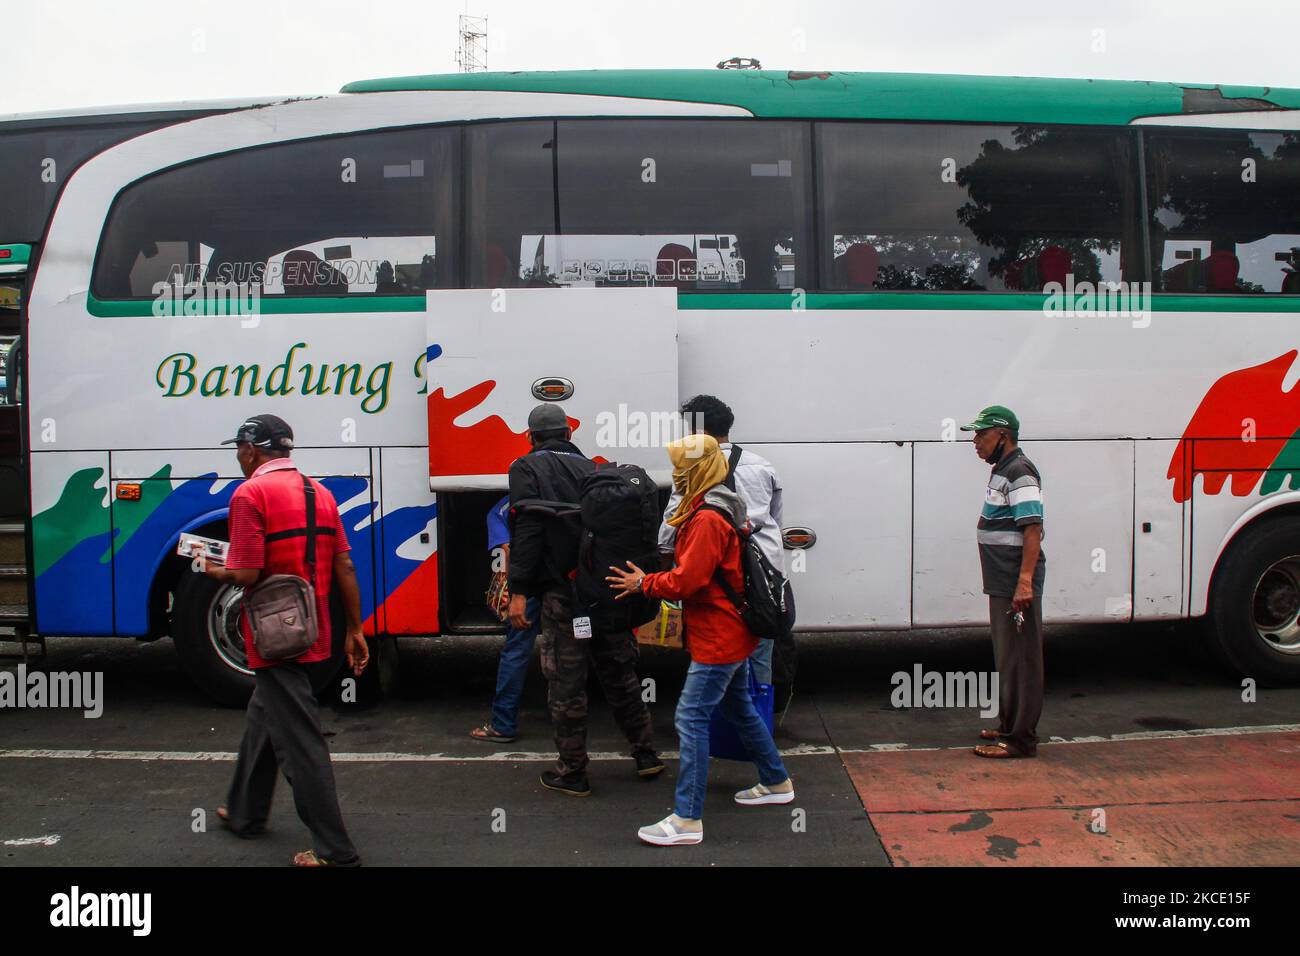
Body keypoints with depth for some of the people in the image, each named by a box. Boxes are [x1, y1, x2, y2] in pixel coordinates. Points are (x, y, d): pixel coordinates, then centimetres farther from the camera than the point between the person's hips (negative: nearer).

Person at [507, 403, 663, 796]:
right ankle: (645, 753, 26)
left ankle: (572, 772, 11)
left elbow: (527, 529, -15)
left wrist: (518, 590, -16)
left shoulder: (527, 468, -2)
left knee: (566, 683, 4)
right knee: (619, 672, 19)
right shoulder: (589, 466, 15)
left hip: (562, 592, -6)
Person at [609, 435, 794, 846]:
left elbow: (686, 581, -25)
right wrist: (650, 579, 6)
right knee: (739, 708, 23)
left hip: (717, 639, -11)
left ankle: (687, 819, -6)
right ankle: (777, 783, 37)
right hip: (732, 634, 11)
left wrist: (644, 583, -10)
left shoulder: (708, 520, -22)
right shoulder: (725, 510, 12)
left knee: (692, 719, -9)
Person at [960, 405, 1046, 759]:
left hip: (1016, 583, -11)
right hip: (1002, 582, 11)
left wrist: (1025, 581, -29)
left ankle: (1020, 739, 2)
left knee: (1019, 659, -4)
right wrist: (1012, 581, 20)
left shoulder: (1019, 472, -15)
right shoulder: (1002, 470, 16)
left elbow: (1033, 530, -23)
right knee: (1007, 656, 18)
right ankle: (1009, 726, 29)